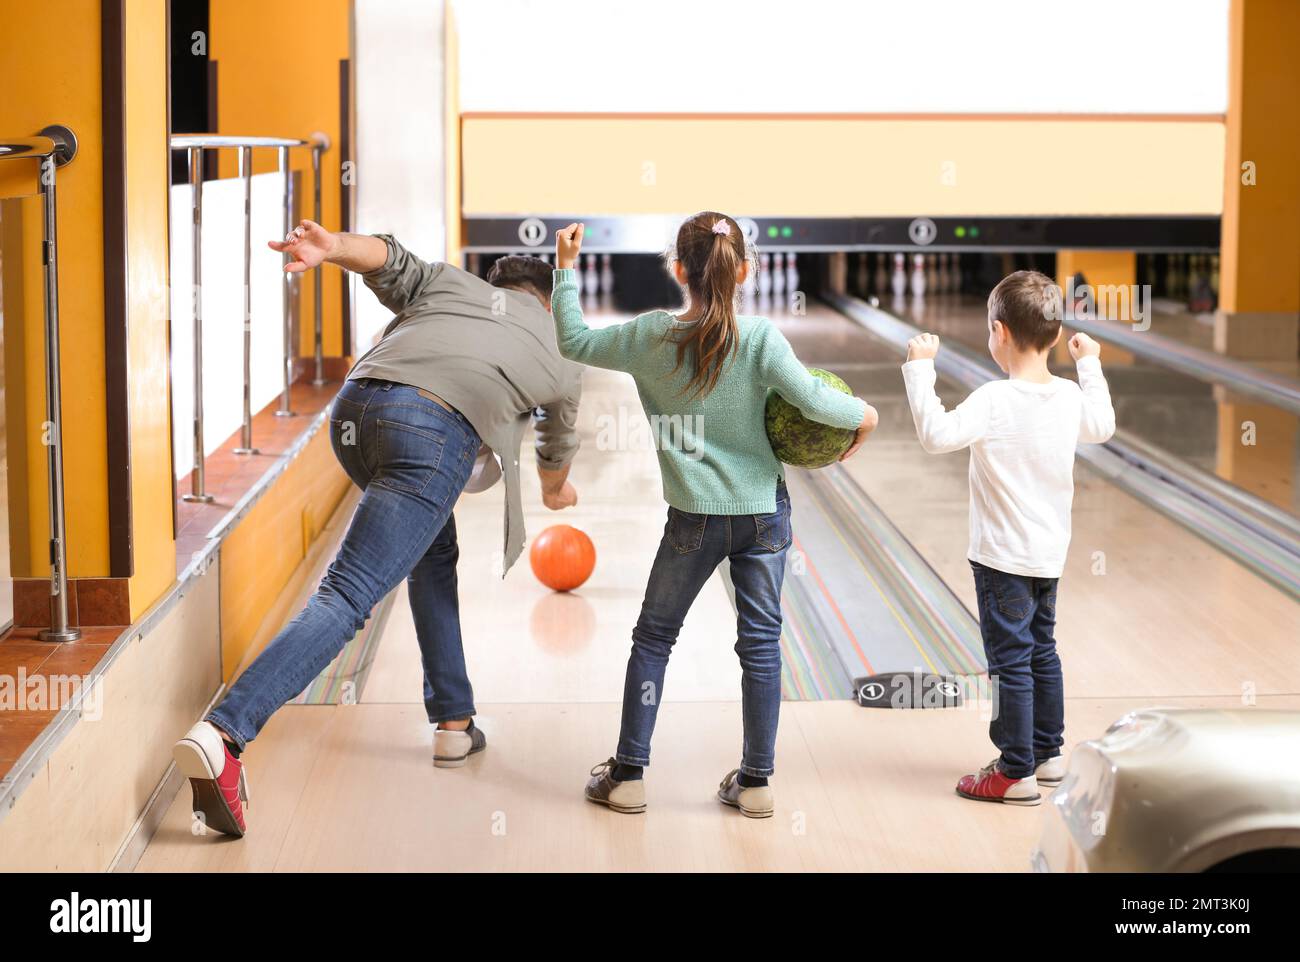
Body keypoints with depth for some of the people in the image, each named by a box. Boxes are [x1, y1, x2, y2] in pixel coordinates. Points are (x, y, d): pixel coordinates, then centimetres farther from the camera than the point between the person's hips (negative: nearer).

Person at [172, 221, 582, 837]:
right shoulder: (561, 357, 31)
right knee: (347, 599, -14)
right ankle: (224, 732, -30)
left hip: (356, 407, 5)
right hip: (435, 432, -5)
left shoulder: (450, 283, 32)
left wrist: (334, 247, -9)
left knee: (434, 556, 29)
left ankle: (453, 723, 33)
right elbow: (558, 443, 50)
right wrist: (555, 490, 71)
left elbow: (391, 261, 10)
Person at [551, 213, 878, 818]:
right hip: (764, 512, 0)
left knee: (653, 638, 14)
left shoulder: (651, 337, -10)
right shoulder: (760, 339, -13)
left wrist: (565, 270, 12)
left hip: (696, 517, 0)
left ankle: (627, 775, 16)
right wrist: (864, 416, 0)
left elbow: (575, 344, 3)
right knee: (760, 643, 9)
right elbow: (814, 401, -19)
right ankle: (754, 783, 15)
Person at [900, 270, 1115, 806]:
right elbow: (1102, 426, 21)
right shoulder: (1070, 397, 0)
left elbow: (936, 435, -31)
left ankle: (1017, 774, 4)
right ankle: (1048, 754, 31)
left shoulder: (995, 401, -22)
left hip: (1004, 557, -7)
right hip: (1049, 554, 7)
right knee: (1042, 652, 20)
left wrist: (920, 370, -24)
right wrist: (1090, 365, 31)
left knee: (1011, 662, -1)